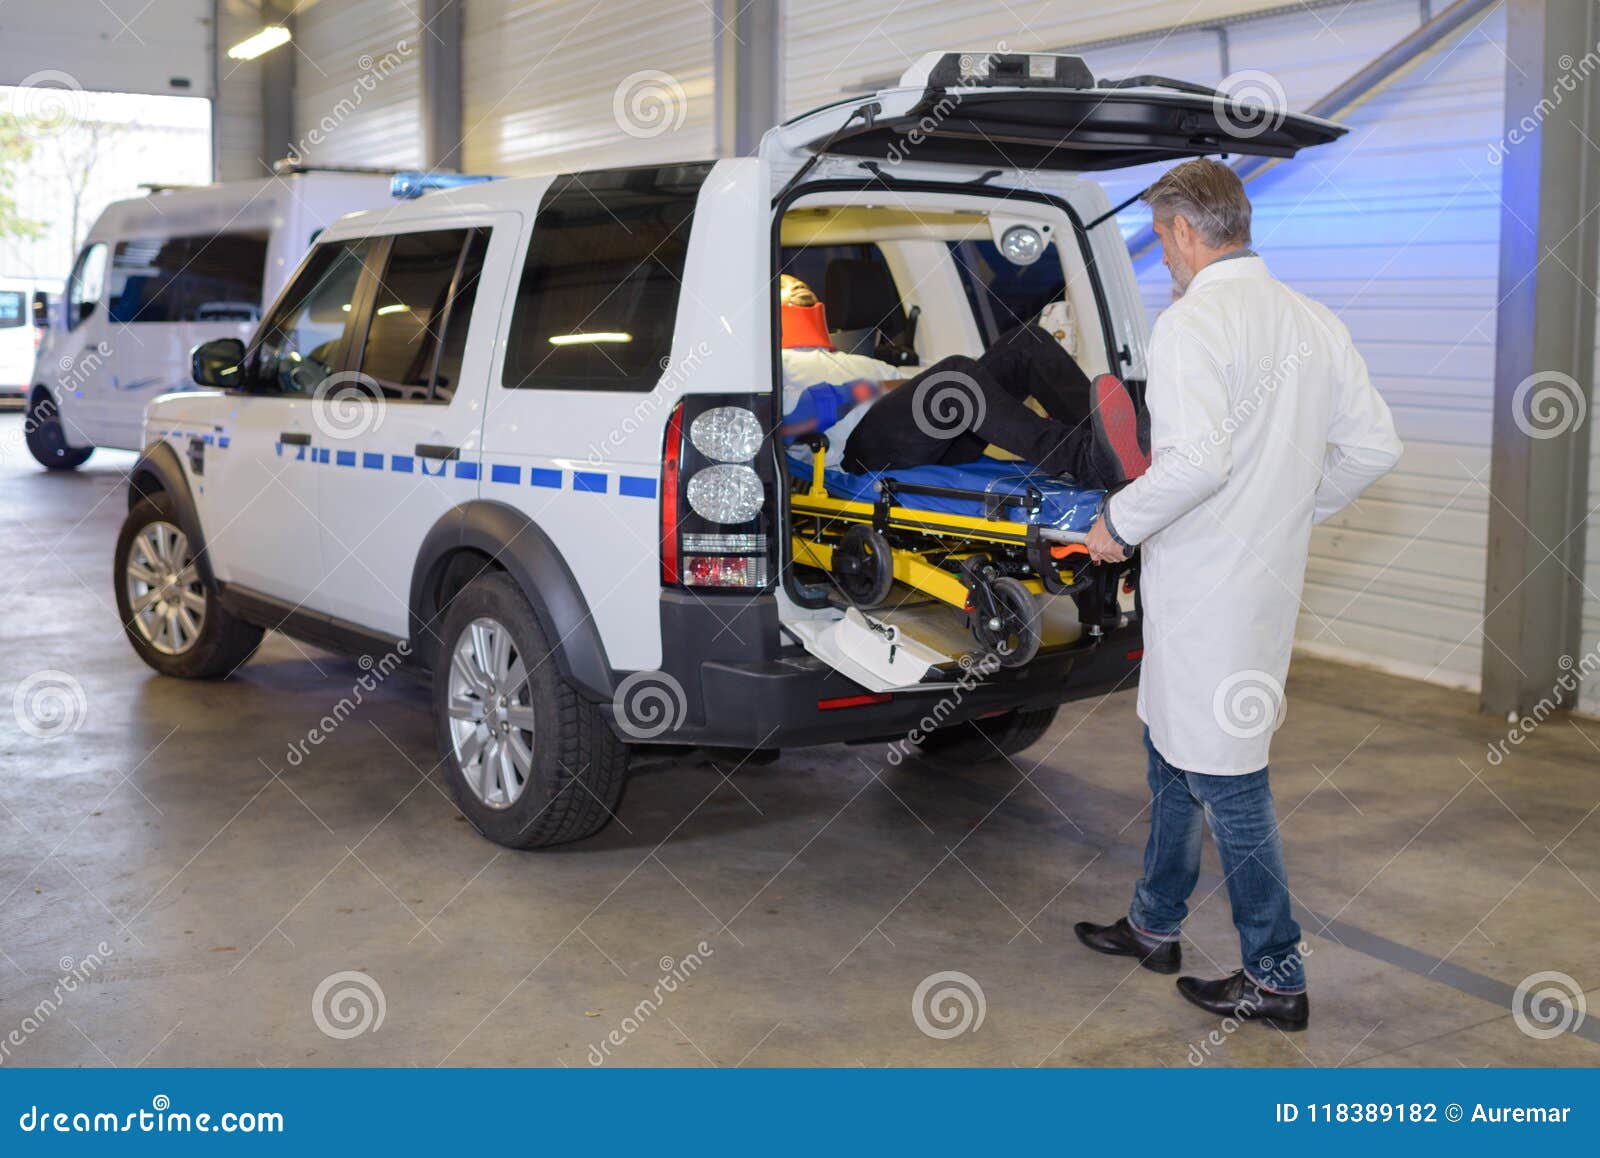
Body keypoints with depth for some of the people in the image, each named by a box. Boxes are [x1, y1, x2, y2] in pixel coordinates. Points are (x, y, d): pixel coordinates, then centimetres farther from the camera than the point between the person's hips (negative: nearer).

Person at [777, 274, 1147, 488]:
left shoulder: (860, 363, 44)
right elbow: (788, 416, 0)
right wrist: (874, 389, -2)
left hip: (937, 448, 7)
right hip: (865, 446, -7)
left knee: (1026, 341, -10)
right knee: (957, 370, -34)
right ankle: (1083, 461, -54)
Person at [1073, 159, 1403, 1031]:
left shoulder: (1191, 323, -17)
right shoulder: (1314, 322, 9)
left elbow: (1195, 461, -29)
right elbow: (1375, 446, 9)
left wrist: (1119, 521, -14)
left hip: (1207, 590, -9)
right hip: (1268, 576, 9)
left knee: (1225, 778, 1)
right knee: (1175, 757, 21)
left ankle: (1275, 978, 11)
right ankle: (1153, 927, 35)